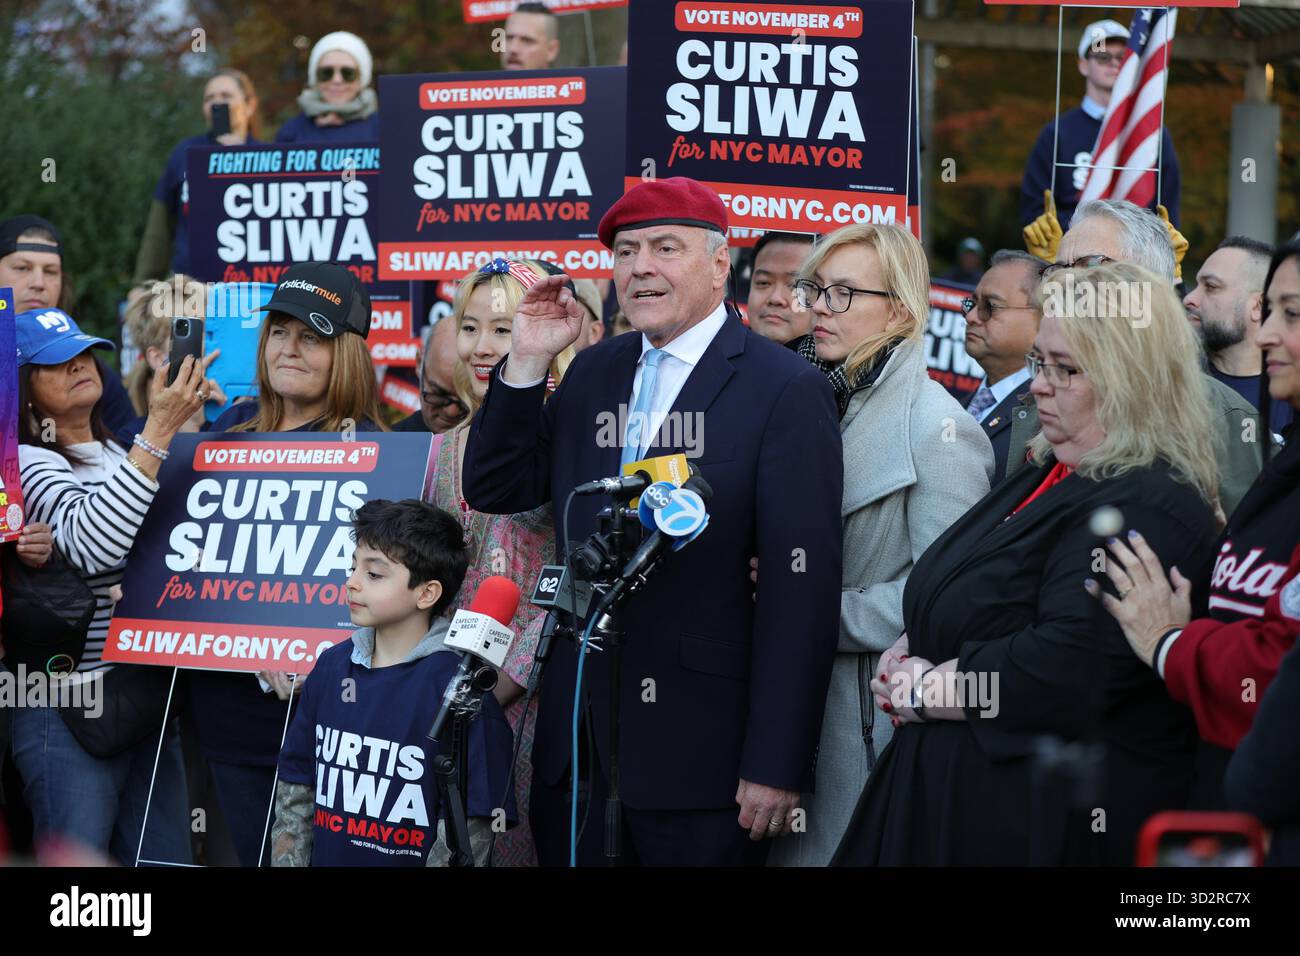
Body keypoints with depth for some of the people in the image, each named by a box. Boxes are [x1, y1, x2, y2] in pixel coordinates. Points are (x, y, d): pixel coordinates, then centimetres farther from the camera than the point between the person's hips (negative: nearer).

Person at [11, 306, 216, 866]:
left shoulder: (119, 456, 16)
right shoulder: (27, 464, -8)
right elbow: (91, 544, -26)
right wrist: (158, 432, -28)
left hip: (147, 695, 7)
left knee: (166, 861, 8)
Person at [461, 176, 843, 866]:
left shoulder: (786, 390, -8)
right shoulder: (592, 373, 12)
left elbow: (802, 589, -13)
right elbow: (492, 490, 13)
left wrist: (776, 767, -16)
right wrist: (526, 363, 0)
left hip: (697, 754, -5)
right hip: (576, 747, 6)